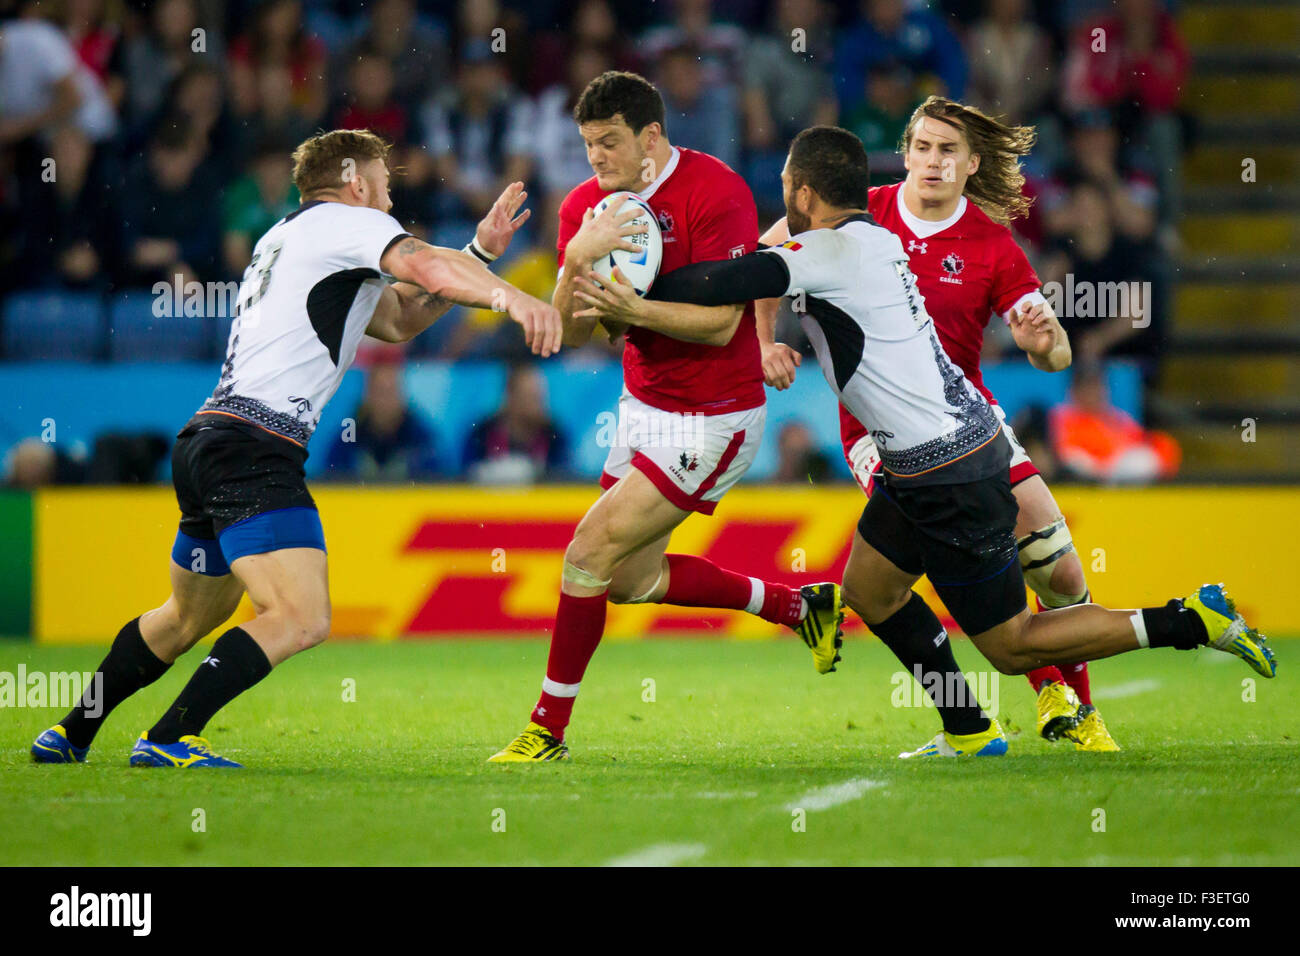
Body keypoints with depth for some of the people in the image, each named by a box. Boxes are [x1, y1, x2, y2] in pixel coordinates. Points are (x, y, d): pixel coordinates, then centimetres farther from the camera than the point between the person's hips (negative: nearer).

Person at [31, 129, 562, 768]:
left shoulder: (284, 237, 28)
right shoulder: (347, 222, 1)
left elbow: (399, 318, 30)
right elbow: (425, 265, -20)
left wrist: (481, 249, 21)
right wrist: (505, 293, -34)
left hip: (209, 440, 10)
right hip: (256, 449, -10)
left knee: (190, 617, 27)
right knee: (301, 619, -19)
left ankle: (71, 736, 35)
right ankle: (169, 739, -22)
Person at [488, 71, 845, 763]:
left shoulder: (717, 193, -20)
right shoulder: (586, 205, 0)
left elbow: (720, 323, -23)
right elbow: (570, 331, -6)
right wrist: (578, 260, -25)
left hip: (713, 419, -9)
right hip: (645, 406, 9)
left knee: (591, 553, -13)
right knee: (632, 580, 15)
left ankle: (548, 730, -1)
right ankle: (800, 606, 33)